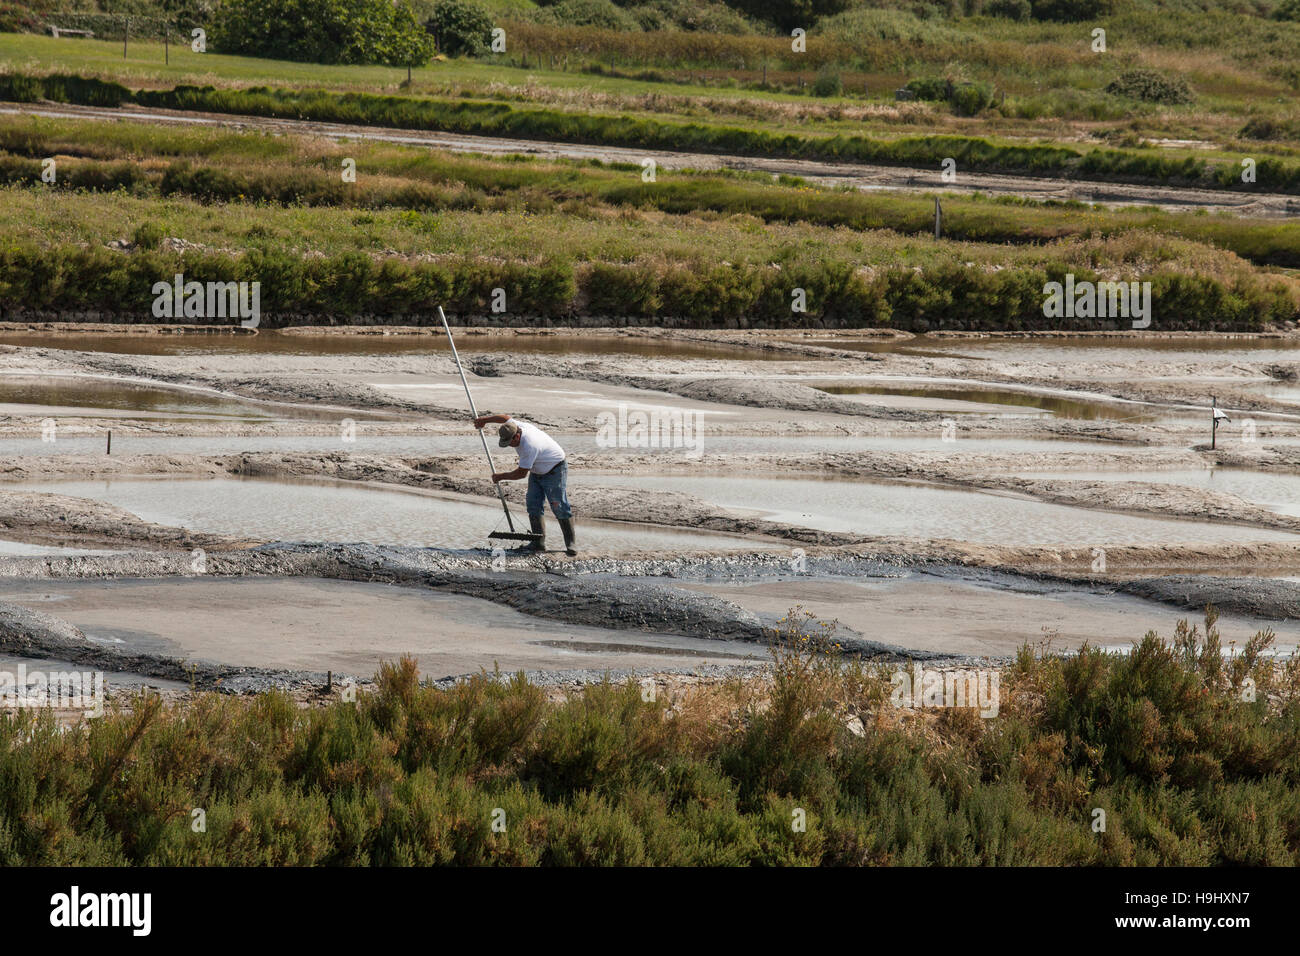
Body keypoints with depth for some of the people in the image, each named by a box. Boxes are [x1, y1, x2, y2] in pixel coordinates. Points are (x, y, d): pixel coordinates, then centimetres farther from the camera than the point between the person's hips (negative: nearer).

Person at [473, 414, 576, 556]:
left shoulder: (529, 446, -36)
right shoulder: (517, 426, -11)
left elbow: (521, 473, -27)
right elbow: (505, 418, 13)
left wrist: (501, 476, -13)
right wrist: (484, 419, 23)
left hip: (554, 470, -9)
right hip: (537, 472, 9)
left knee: (560, 507, -11)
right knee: (533, 506, 0)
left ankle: (571, 543, -7)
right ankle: (539, 542, -1)